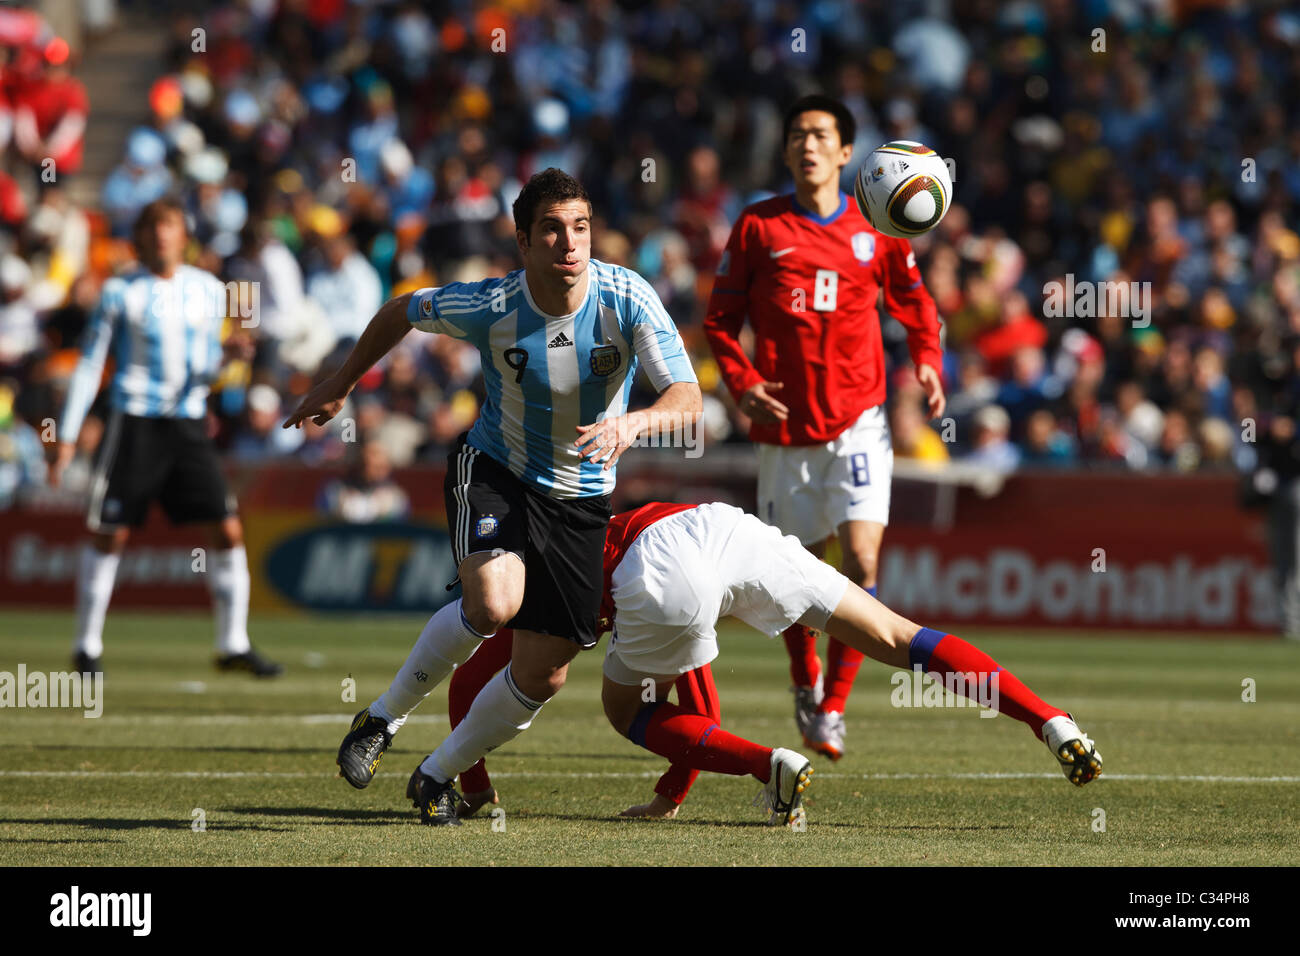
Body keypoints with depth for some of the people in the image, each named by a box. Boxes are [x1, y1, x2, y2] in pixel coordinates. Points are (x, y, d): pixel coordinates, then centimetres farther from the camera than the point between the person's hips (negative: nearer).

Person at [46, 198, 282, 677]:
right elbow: (89, 363, 1)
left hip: (188, 422, 3)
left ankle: (234, 644, 5)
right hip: (135, 419, -3)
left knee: (228, 530, -4)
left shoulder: (207, 290, 9)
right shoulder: (121, 292, -2)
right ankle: (87, 646, 10)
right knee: (109, 534, -3)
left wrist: (225, 351, -8)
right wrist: (67, 435, -3)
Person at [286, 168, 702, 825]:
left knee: (542, 676, 1)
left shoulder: (628, 299, -19)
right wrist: (338, 387, 11)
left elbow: (687, 399, -24)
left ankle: (437, 775, 25)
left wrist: (632, 423, -46)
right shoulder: (488, 308, -19)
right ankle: (384, 718, -9)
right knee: (493, 603, -32)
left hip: (582, 499, 3)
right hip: (494, 473, -2)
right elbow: (401, 312, 1)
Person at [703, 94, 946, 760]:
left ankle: (833, 707, -6)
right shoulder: (758, 227, 3)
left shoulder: (875, 230, 4)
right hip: (784, 426, 1)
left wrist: (928, 364, -2)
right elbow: (720, 320, 7)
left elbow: (915, 306, 17)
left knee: (860, 561, -16)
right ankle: (805, 686, 36)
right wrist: (742, 382, -10)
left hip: (856, 422, -1)